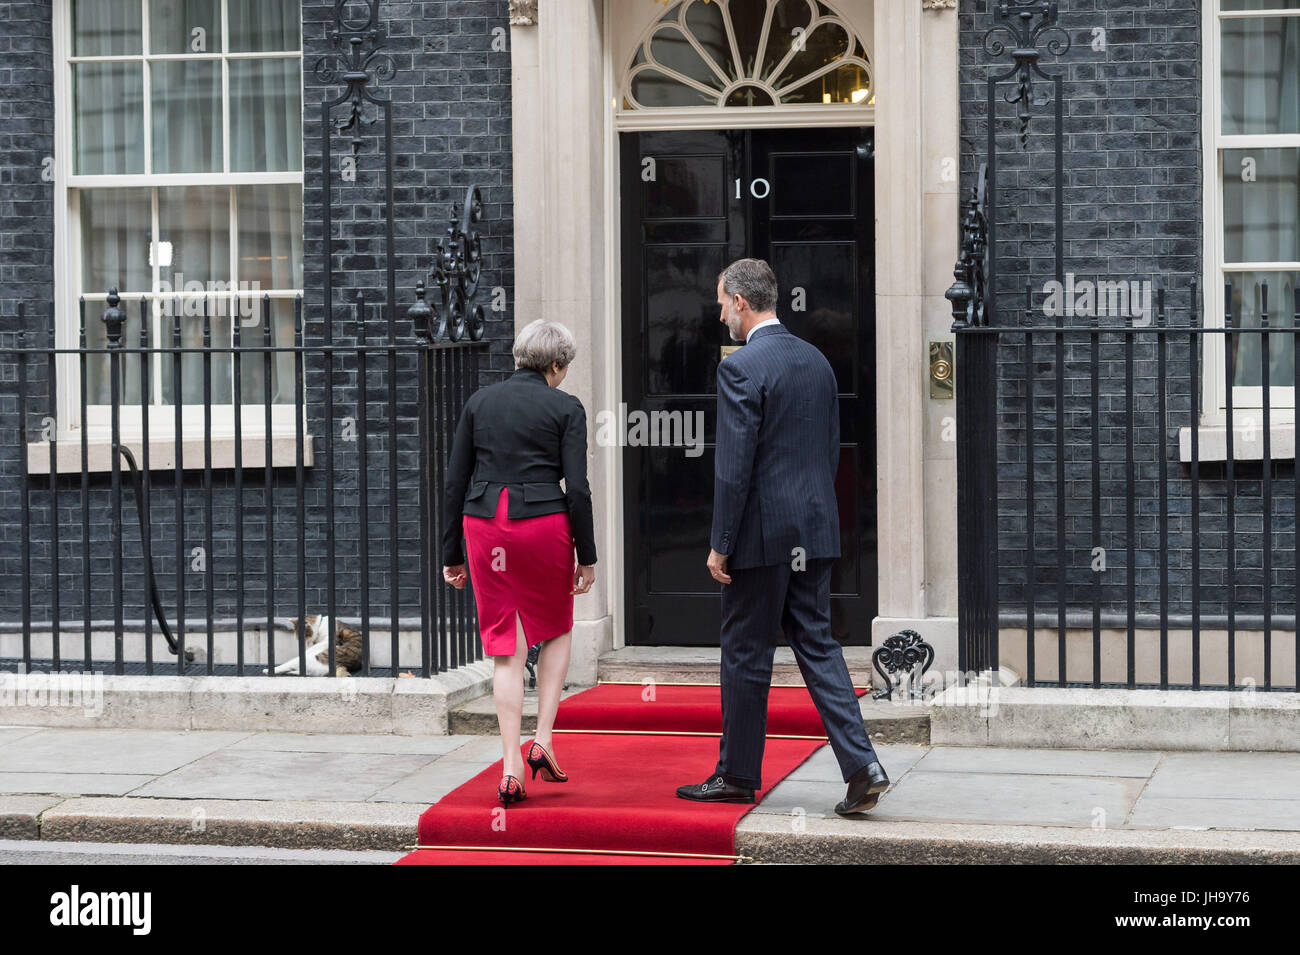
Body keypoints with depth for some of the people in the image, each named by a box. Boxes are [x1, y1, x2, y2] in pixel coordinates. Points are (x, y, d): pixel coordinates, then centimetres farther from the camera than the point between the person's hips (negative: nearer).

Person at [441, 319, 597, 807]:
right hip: (543, 524, -2)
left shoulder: (480, 401, 8)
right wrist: (587, 557, 0)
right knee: (557, 631, 21)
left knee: (507, 649, 7)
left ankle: (511, 769, 1)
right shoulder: (566, 408, -2)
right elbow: (577, 489, -7)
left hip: (484, 526, 2)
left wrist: (452, 554, 13)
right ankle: (543, 741, 9)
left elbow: (454, 483, 7)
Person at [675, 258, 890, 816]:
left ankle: (737, 775, 16)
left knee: (745, 654, 5)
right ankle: (862, 764, -4)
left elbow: (733, 466, -16)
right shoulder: (817, 362, 10)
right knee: (817, 645, 8)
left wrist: (721, 544, -11)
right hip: (815, 534, 7)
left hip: (763, 536, -7)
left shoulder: (740, 368, -14)